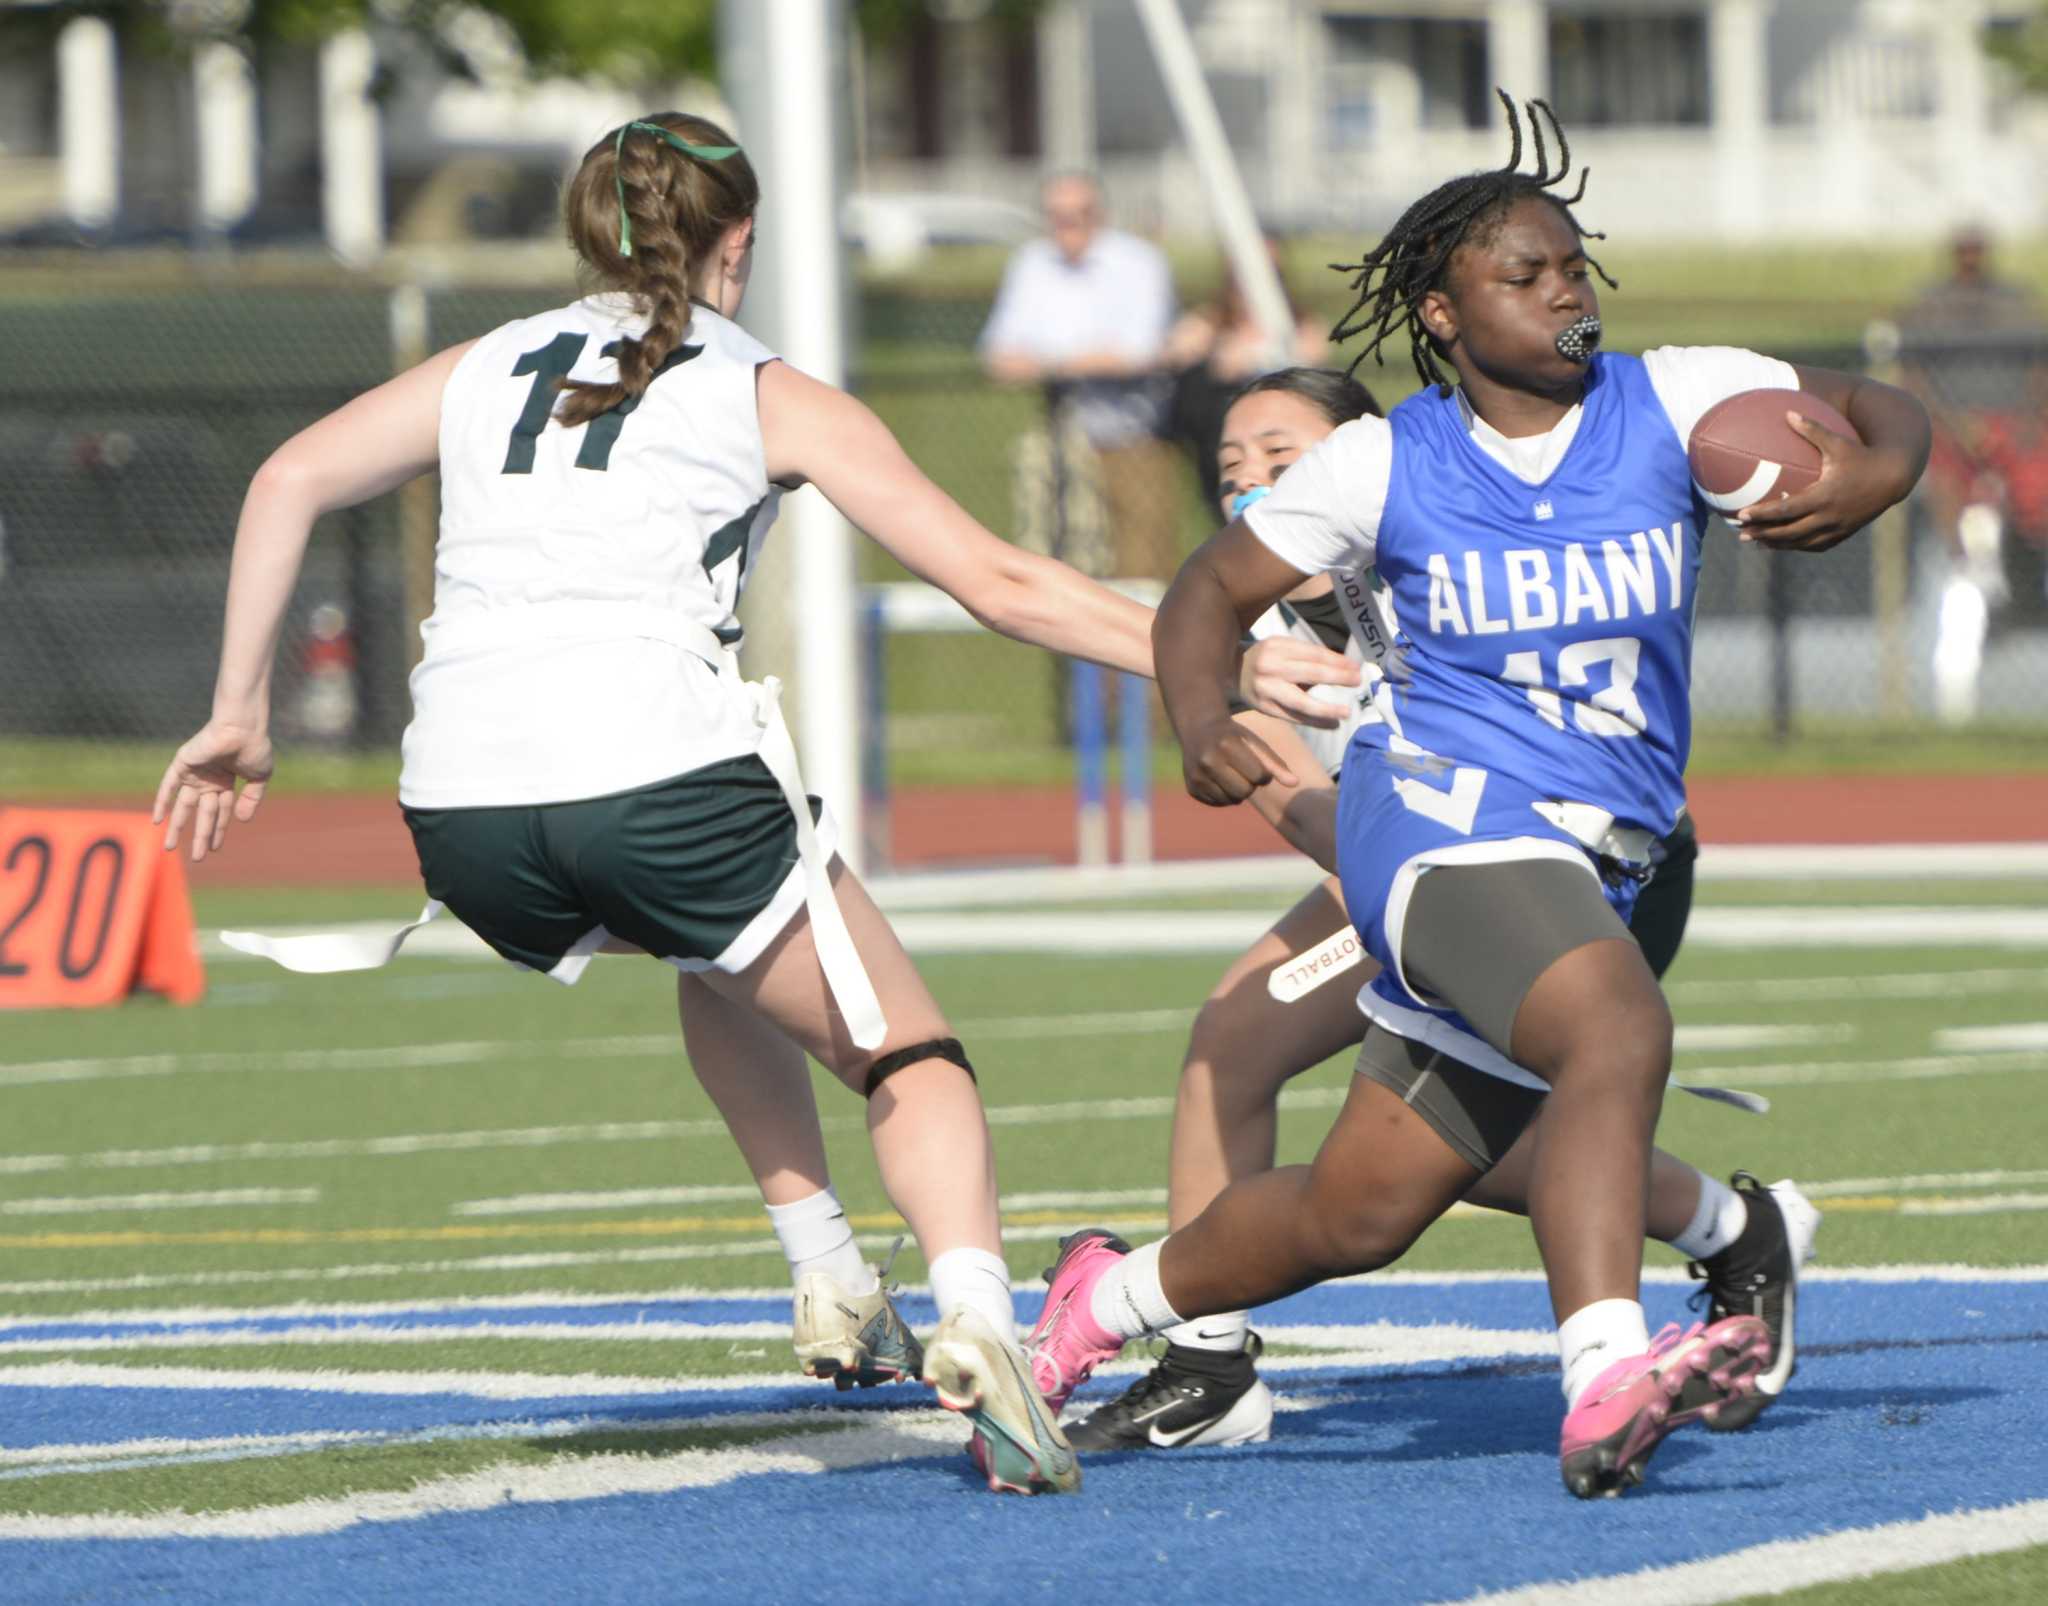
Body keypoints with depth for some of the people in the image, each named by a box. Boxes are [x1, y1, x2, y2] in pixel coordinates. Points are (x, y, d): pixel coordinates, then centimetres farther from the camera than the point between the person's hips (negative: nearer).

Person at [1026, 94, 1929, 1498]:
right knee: (1620, 1029, -34)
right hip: (1443, 816, -4)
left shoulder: (1671, 402, 2)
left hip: (1590, 870, 4)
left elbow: (1891, 419, 7)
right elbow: (1214, 593, 10)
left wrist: (1865, 481, -17)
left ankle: (1114, 1298, 34)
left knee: (1357, 1216, 8)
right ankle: (1605, 1383, -46)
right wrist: (1204, 726, -10)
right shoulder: (1386, 465, -1)